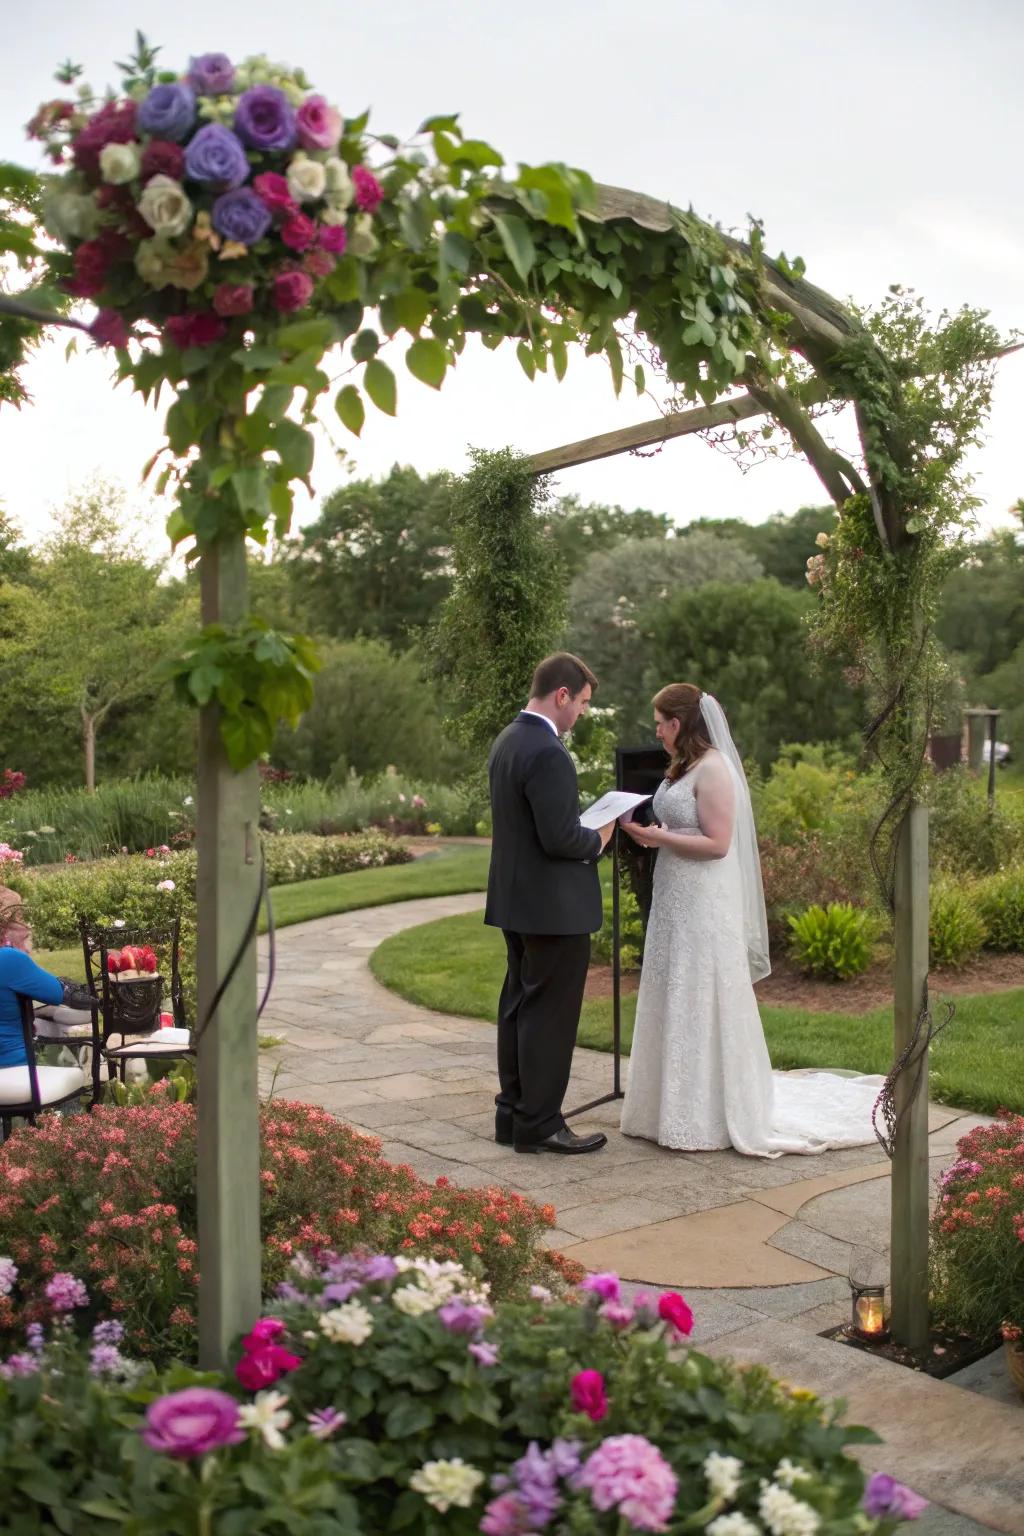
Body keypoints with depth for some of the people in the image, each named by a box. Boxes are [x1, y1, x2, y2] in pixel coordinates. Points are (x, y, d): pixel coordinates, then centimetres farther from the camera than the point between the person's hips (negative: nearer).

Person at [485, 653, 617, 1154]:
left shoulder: (507, 741, 9)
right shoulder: (548, 754, -22)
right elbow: (559, 838, -25)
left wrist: (585, 830, 12)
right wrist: (598, 839, -6)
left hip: (515, 900, 10)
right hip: (554, 904, -10)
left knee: (519, 1006, 16)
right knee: (550, 1014, 0)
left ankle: (513, 1113, 25)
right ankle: (538, 1124, 8)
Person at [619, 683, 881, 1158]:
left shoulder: (712, 769, -15)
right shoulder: (685, 767, 14)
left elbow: (717, 843, -19)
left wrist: (659, 837, -17)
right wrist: (649, 832, 5)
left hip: (703, 909, -9)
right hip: (678, 904, 9)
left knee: (699, 1006, -1)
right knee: (676, 1005, 14)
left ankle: (705, 1118, 9)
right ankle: (678, 1103, 24)